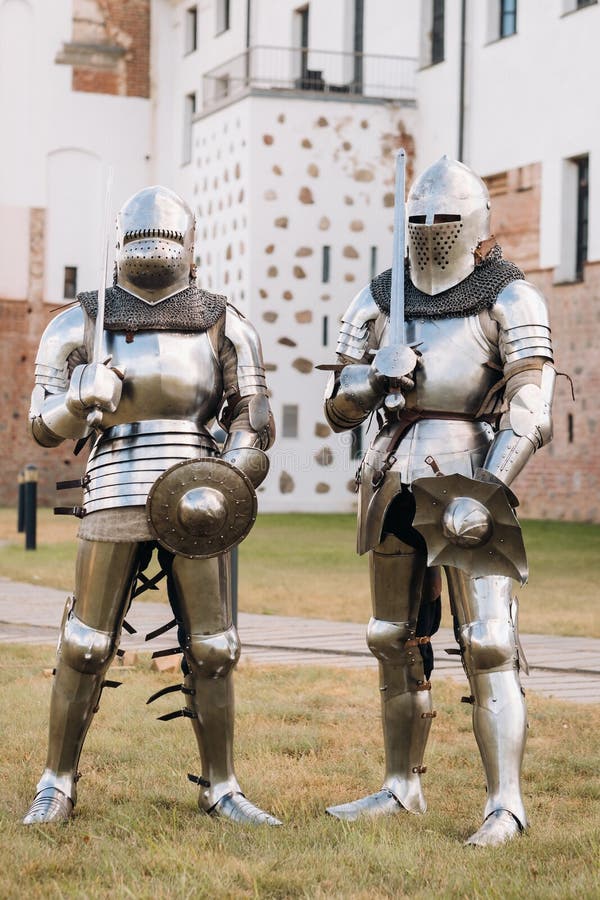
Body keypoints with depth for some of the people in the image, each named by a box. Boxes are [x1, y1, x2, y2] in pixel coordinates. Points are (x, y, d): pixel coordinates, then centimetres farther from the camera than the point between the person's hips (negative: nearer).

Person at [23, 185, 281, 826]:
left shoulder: (223, 327, 6)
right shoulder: (82, 324, 4)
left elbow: (252, 420, 8)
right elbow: (45, 426, 5)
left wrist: (225, 482, -8)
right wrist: (82, 398, -16)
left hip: (195, 503, 1)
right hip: (115, 500, -1)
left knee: (211, 649, 4)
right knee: (85, 647, -1)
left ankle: (220, 787, 16)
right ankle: (57, 785, 13)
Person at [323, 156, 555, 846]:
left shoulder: (510, 299, -4)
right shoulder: (379, 300, 10)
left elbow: (529, 412, -12)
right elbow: (338, 409, 10)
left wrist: (485, 493, -22)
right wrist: (372, 379, -12)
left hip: (470, 479, -5)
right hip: (395, 480, 5)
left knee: (488, 644, -10)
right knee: (395, 642, 11)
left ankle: (505, 803, -5)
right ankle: (402, 789, 23)